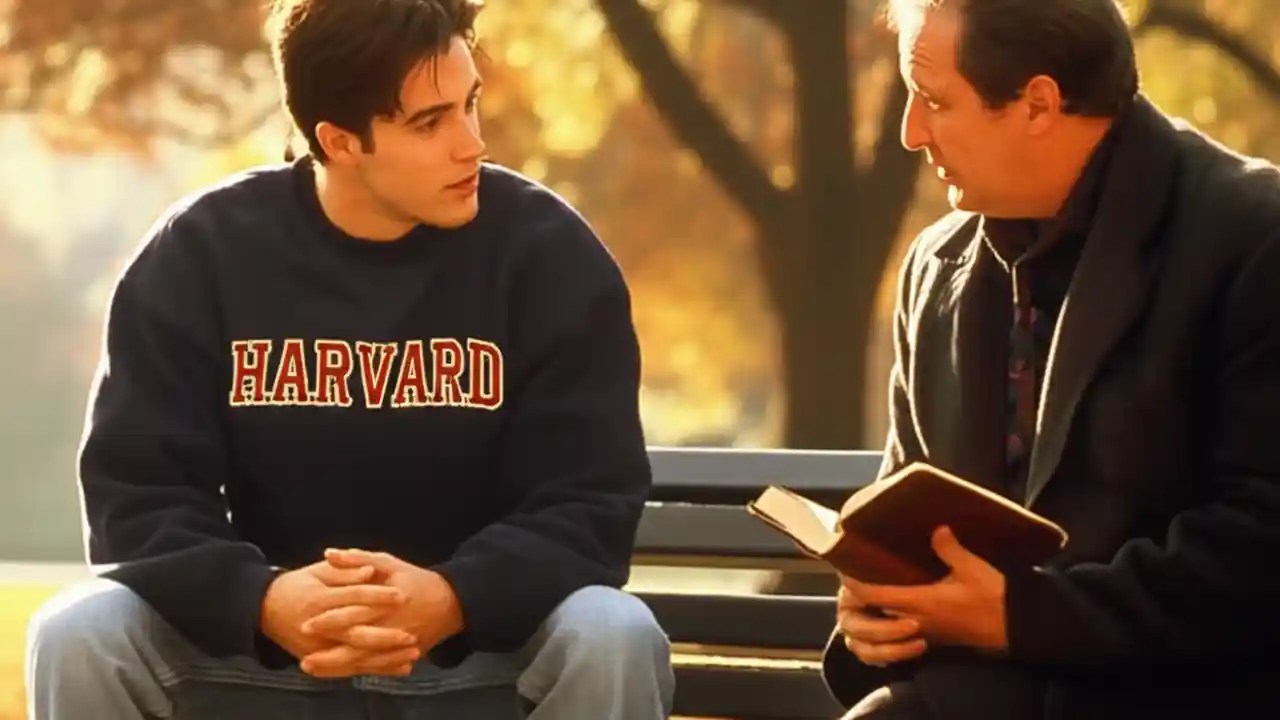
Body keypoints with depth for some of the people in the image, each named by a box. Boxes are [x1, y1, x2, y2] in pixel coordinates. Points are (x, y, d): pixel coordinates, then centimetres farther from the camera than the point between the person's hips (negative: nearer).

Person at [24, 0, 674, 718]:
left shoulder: (548, 251, -8)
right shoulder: (199, 251, -5)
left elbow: (590, 504, -11)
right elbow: (137, 496, -9)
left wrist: (452, 600, -33)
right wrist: (261, 602, -31)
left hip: (484, 652, -1)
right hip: (257, 648, 1)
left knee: (616, 640, -31)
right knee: (77, 636, -24)